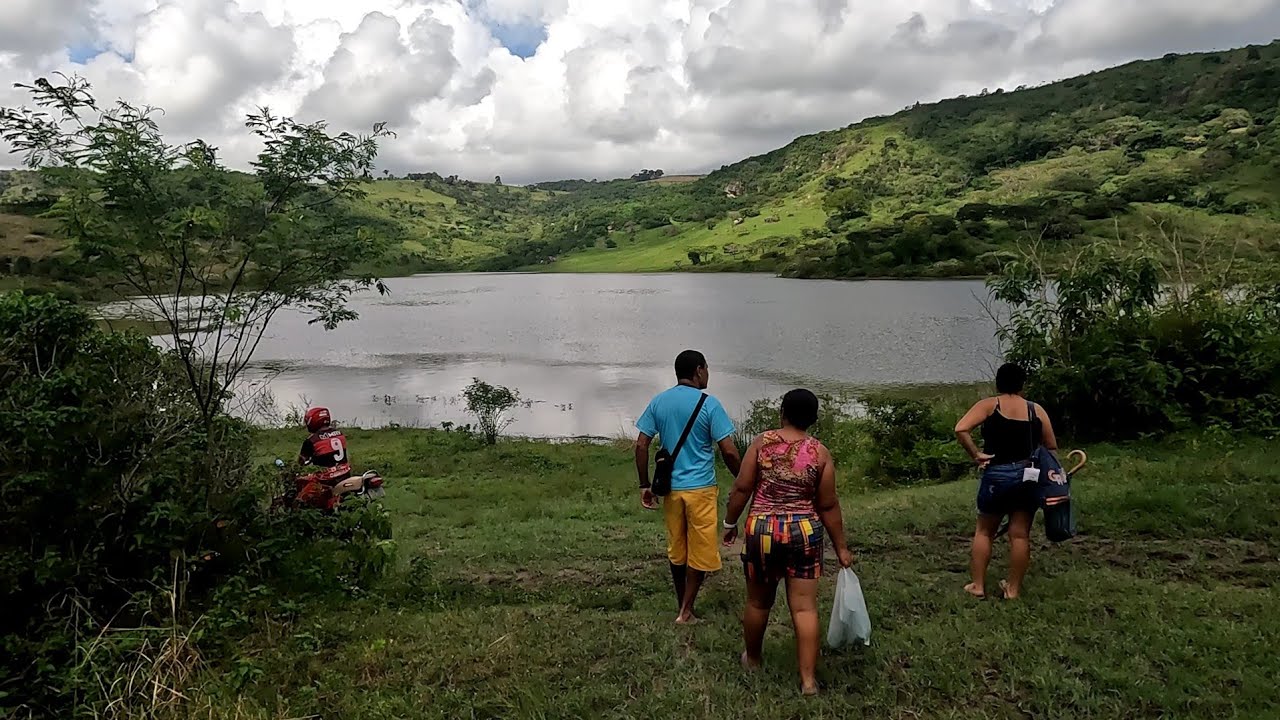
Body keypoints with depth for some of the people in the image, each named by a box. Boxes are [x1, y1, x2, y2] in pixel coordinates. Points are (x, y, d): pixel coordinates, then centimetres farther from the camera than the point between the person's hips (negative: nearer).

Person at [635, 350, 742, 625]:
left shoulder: (658, 402, 3)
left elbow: (641, 445, 1)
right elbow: (729, 451, -13)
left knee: (676, 550, 17)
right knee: (701, 553, 9)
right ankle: (686, 611, 11)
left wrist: (644, 485, 8)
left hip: (670, 488, 5)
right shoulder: (709, 404, -11)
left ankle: (682, 606, 29)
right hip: (701, 488, -4)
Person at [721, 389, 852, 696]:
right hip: (804, 532, 0)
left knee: (758, 602, 17)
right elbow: (828, 506, -1)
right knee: (805, 607, 5)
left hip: (762, 530, 0)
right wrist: (841, 547, 8)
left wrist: (730, 523, 8)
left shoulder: (761, 443, -4)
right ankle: (808, 679, 6)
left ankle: (752, 659, 36)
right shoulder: (820, 453, -3)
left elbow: (742, 488, -5)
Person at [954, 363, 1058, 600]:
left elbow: (961, 429, -19)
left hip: (997, 476, -2)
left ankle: (978, 585, 16)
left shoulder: (989, 405, -5)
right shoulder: (1036, 410, 4)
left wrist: (976, 455, -11)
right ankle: (1013, 588, 18)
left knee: (984, 531, 13)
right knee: (1020, 534, 9)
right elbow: (1052, 448, 8)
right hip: (1028, 477, 2)